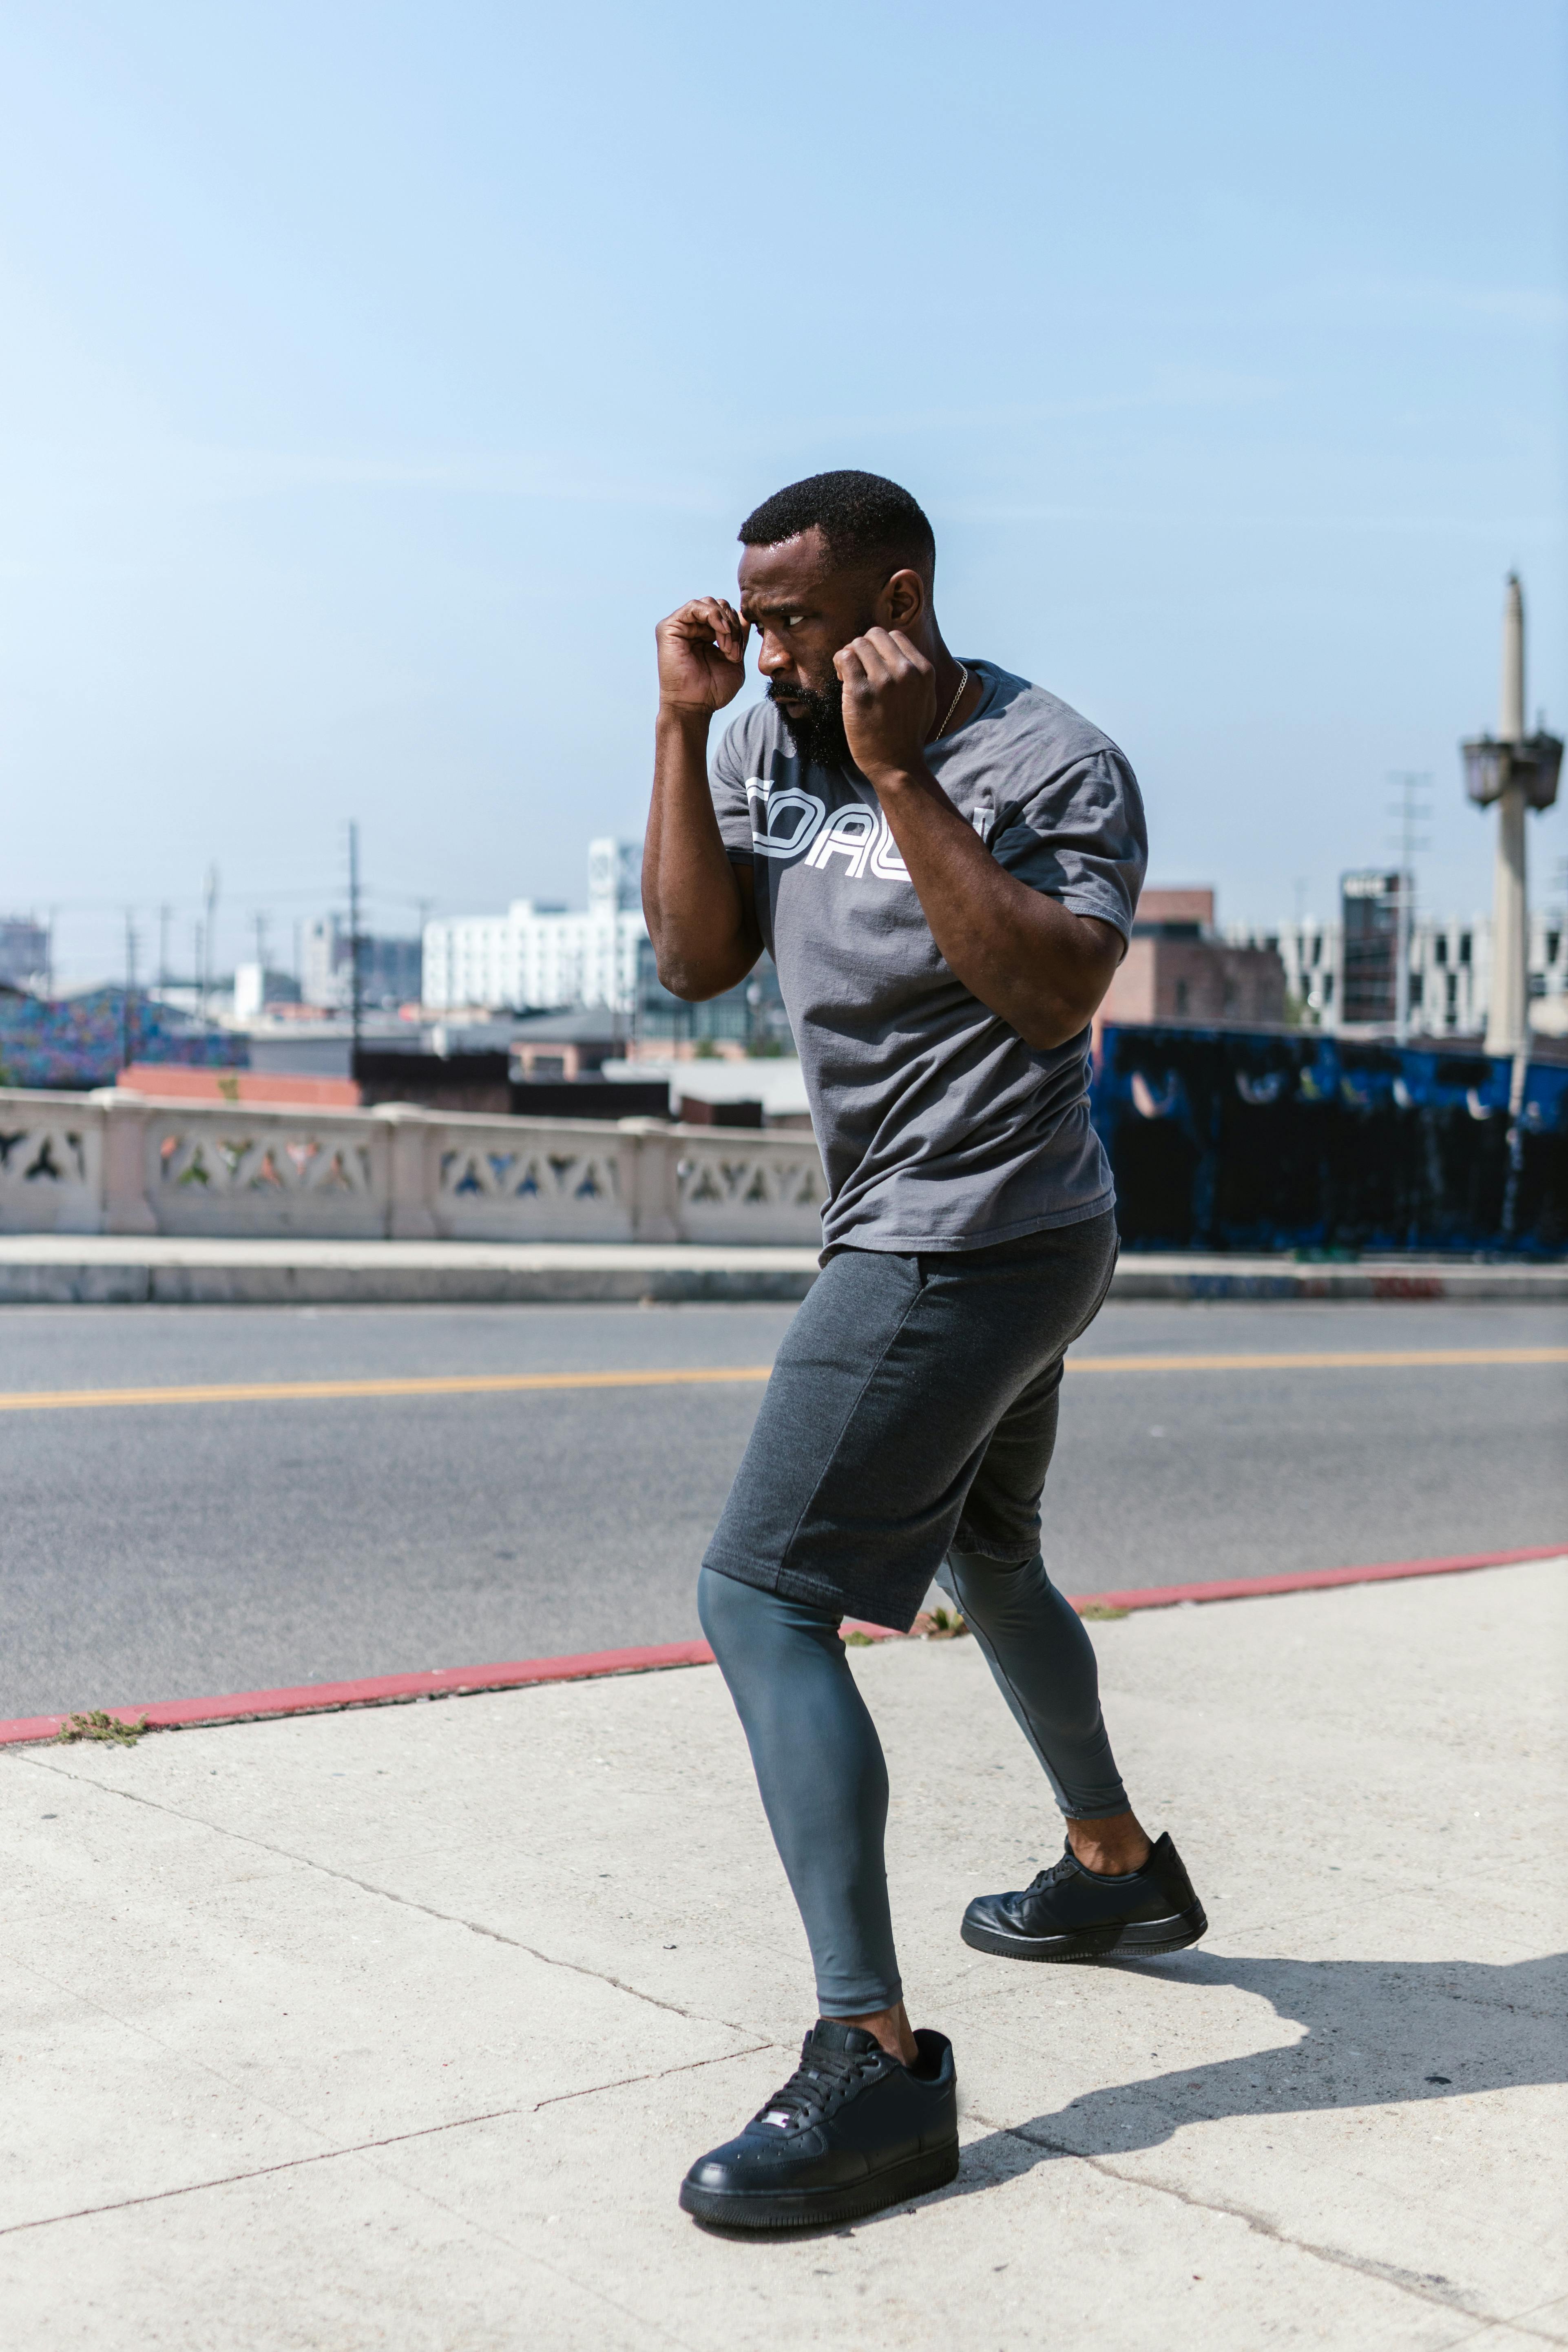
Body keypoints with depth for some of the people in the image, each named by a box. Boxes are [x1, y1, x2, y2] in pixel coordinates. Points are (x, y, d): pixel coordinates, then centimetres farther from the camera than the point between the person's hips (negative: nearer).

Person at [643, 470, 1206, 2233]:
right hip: (959, 1241, 9)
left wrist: (902, 778, -29)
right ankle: (1115, 1867, 48)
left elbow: (1052, 992, -28)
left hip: (972, 1248, -9)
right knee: (985, 1565, 26)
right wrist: (682, 727, -7)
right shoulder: (773, 746, 6)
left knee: (761, 1599, -15)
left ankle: (874, 2062, -13)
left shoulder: (1052, 766, -14)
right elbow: (695, 960, -1)